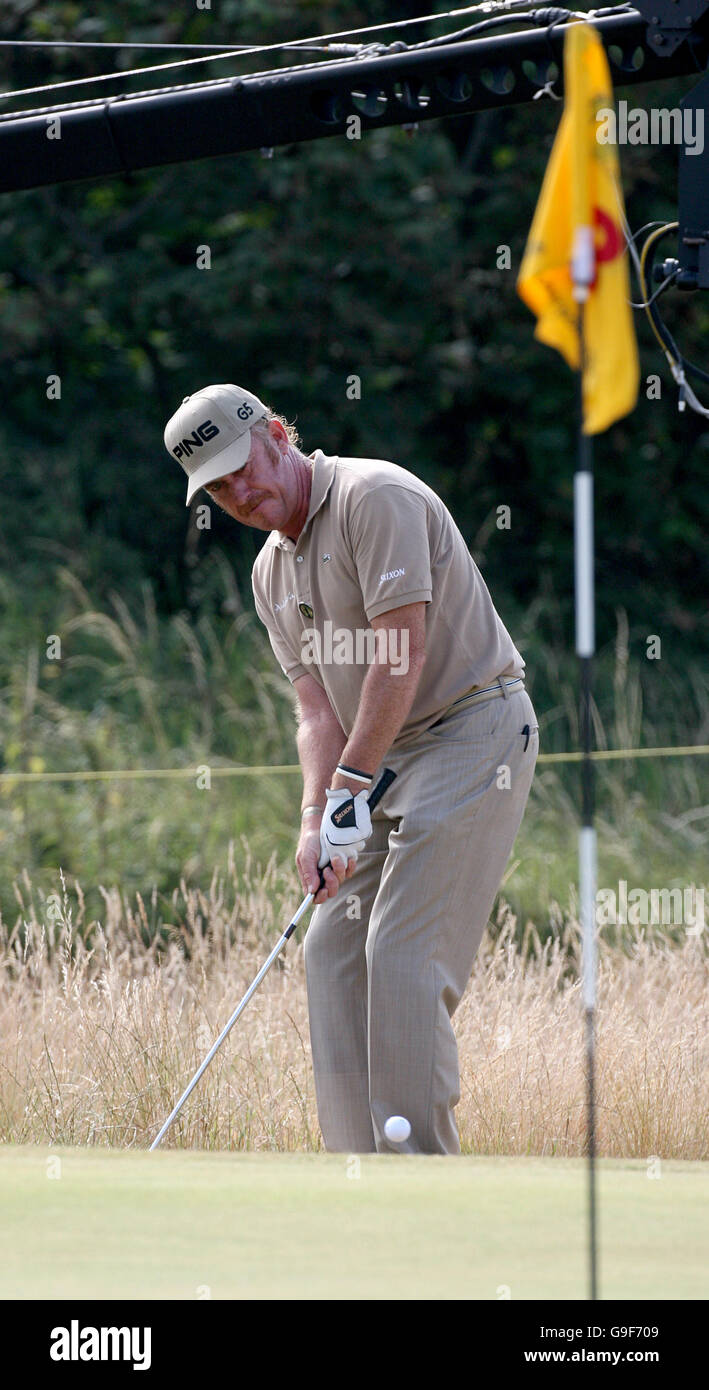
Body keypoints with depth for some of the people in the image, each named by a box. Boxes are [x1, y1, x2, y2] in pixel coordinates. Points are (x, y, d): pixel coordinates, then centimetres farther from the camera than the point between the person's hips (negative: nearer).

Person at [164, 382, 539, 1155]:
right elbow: (318, 708, 7)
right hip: (390, 759, 9)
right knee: (334, 947, 3)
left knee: (404, 951, -16)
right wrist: (314, 821, -10)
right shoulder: (270, 574, 13)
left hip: (473, 729, -9)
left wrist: (349, 786, -20)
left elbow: (400, 657, -20)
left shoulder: (375, 497, -14)